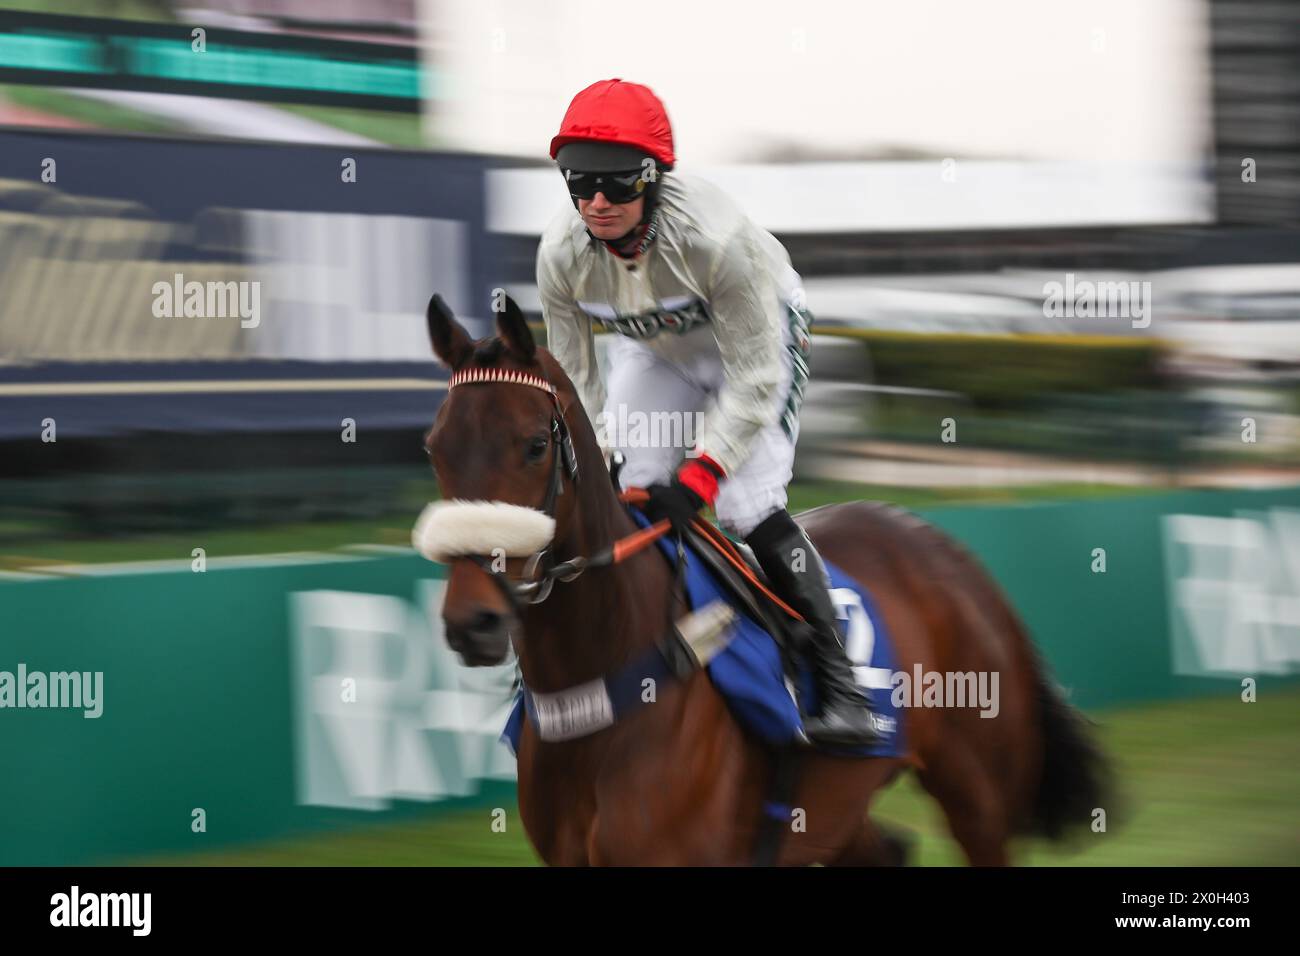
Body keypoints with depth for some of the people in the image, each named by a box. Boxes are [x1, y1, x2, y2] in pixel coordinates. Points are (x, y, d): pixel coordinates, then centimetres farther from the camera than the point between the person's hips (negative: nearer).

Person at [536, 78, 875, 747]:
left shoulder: (711, 234, -39)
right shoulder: (560, 254, -24)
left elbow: (754, 375, -31)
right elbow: (573, 379, -9)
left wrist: (702, 471, -36)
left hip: (758, 333, -5)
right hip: (652, 351, 5)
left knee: (749, 506, -18)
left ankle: (840, 688, -13)